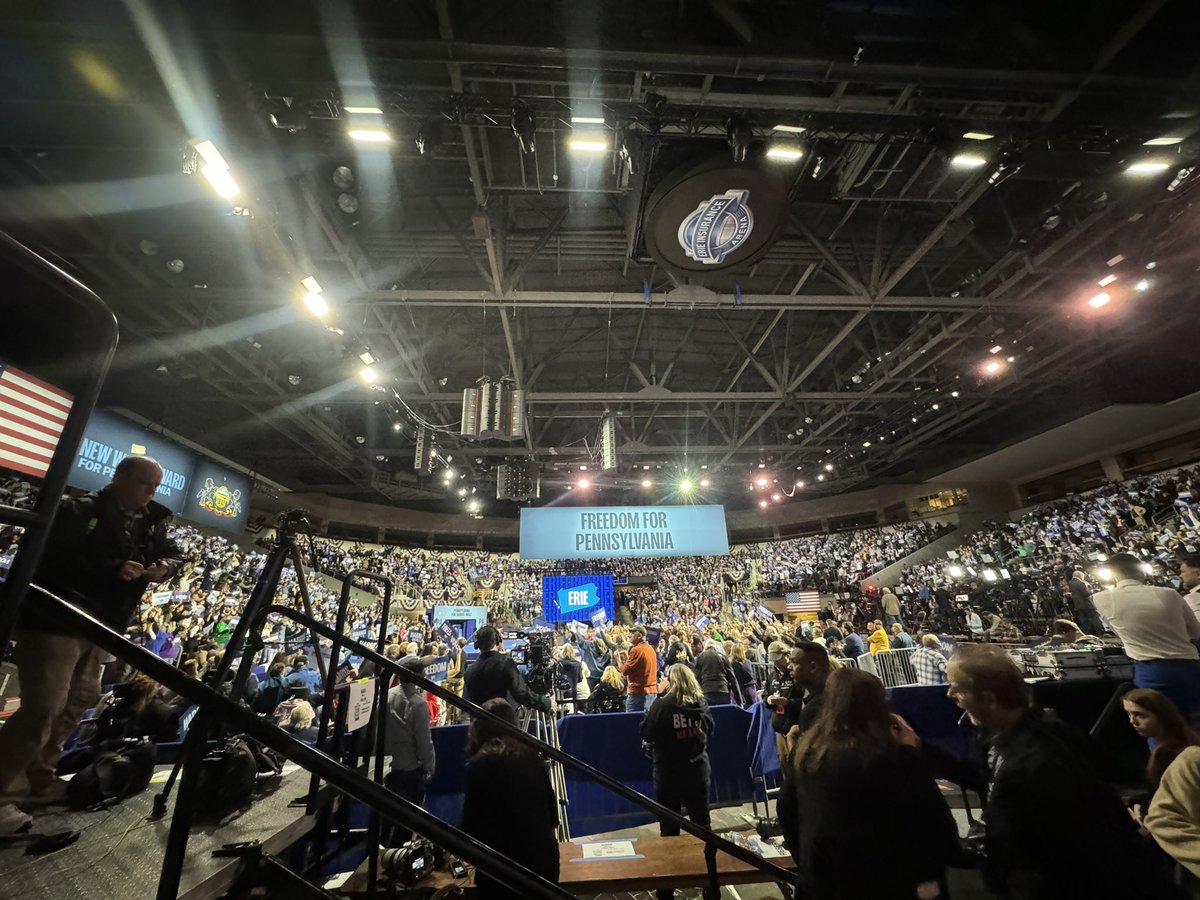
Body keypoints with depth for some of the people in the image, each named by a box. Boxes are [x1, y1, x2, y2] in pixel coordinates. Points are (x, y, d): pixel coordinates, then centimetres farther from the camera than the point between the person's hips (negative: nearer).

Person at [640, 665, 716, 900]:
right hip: (697, 772, 3)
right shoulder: (701, 703, -8)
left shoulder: (662, 705, -20)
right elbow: (709, 728, 8)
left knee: (669, 829, 10)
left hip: (668, 774, -3)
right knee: (702, 825, 21)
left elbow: (646, 734, -11)